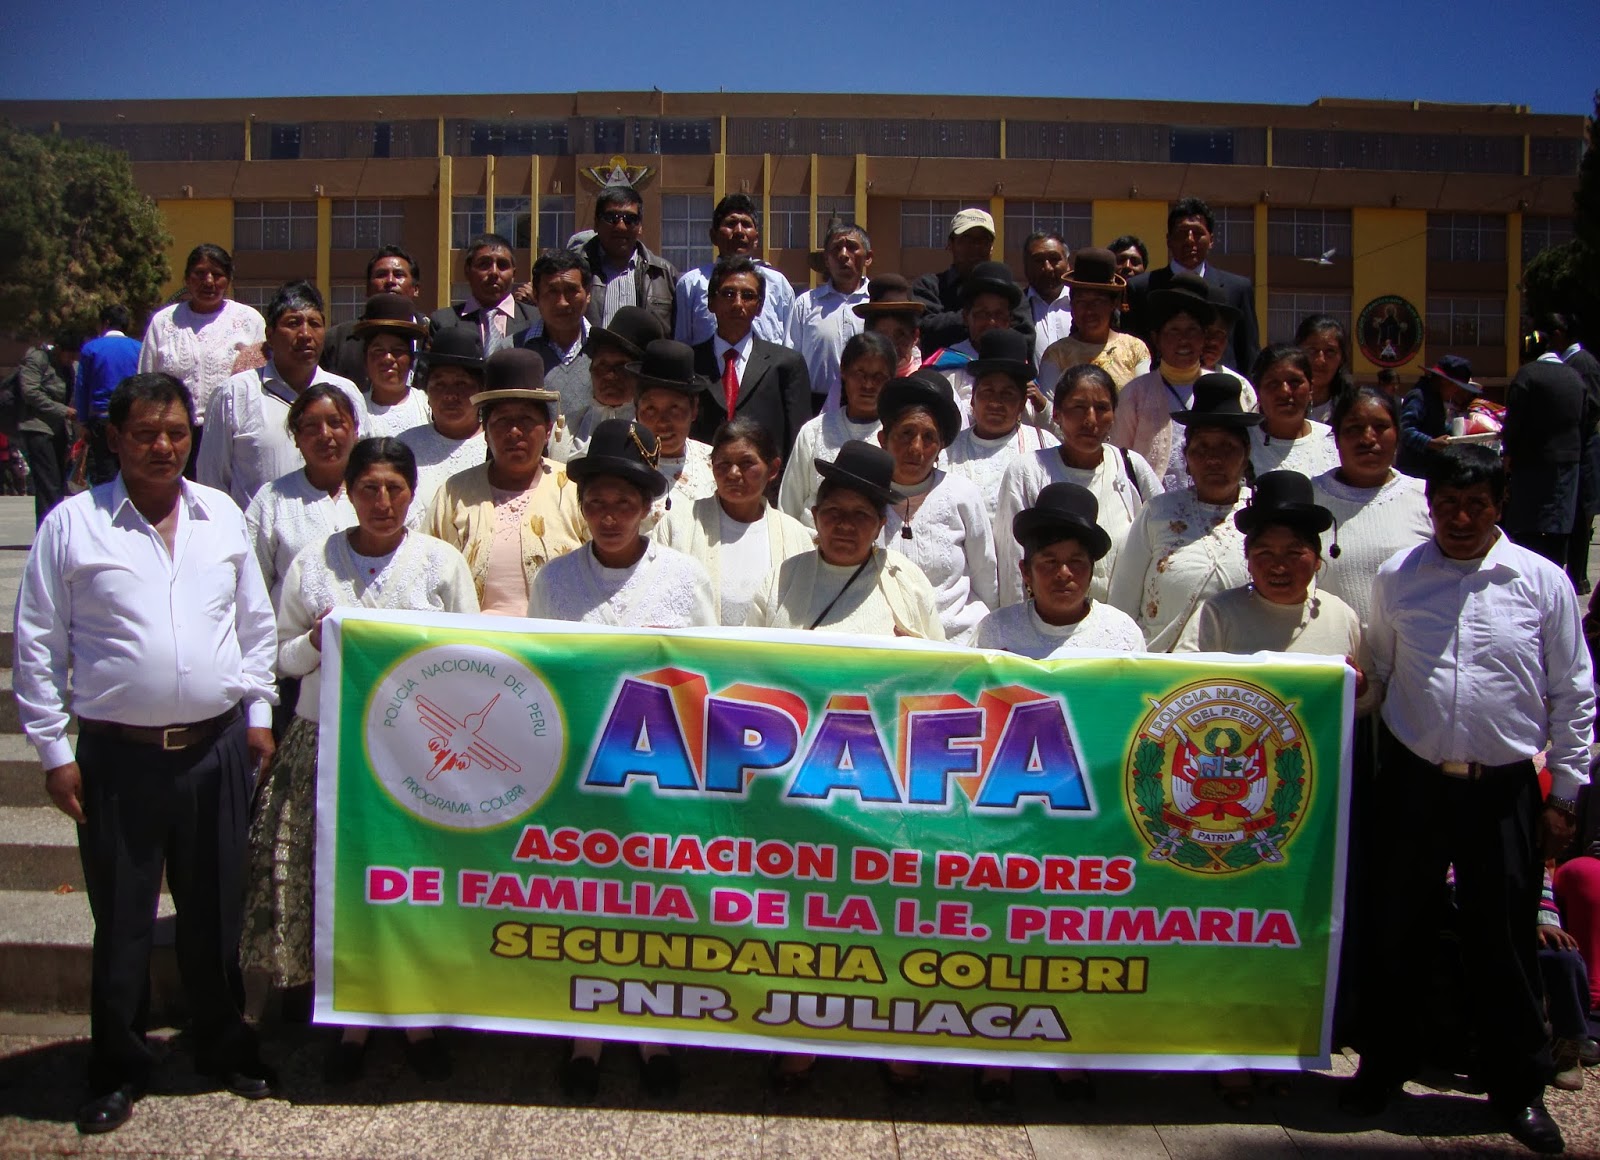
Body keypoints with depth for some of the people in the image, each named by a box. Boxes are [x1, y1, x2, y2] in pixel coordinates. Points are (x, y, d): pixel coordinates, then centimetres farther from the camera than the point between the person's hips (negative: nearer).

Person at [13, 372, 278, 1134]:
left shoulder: (222, 516, 7)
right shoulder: (71, 525, -3)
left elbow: (256, 622, 14)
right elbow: (37, 645, -1)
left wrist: (258, 714, 9)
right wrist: (53, 750, -3)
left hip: (217, 748, 3)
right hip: (119, 754, -2)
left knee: (215, 912, 15)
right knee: (121, 920, 9)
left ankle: (224, 1048, 32)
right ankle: (118, 1070, 26)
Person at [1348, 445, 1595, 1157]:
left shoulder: (1542, 581, -2)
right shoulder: (1396, 578, 2)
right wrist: (1368, 769, 10)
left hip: (1505, 786, -1)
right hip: (1414, 779, 1)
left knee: (1504, 939, 7)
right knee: (1397, 930, 11)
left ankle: (1519, 1089, 27)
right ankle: (1382, 1069, 29)